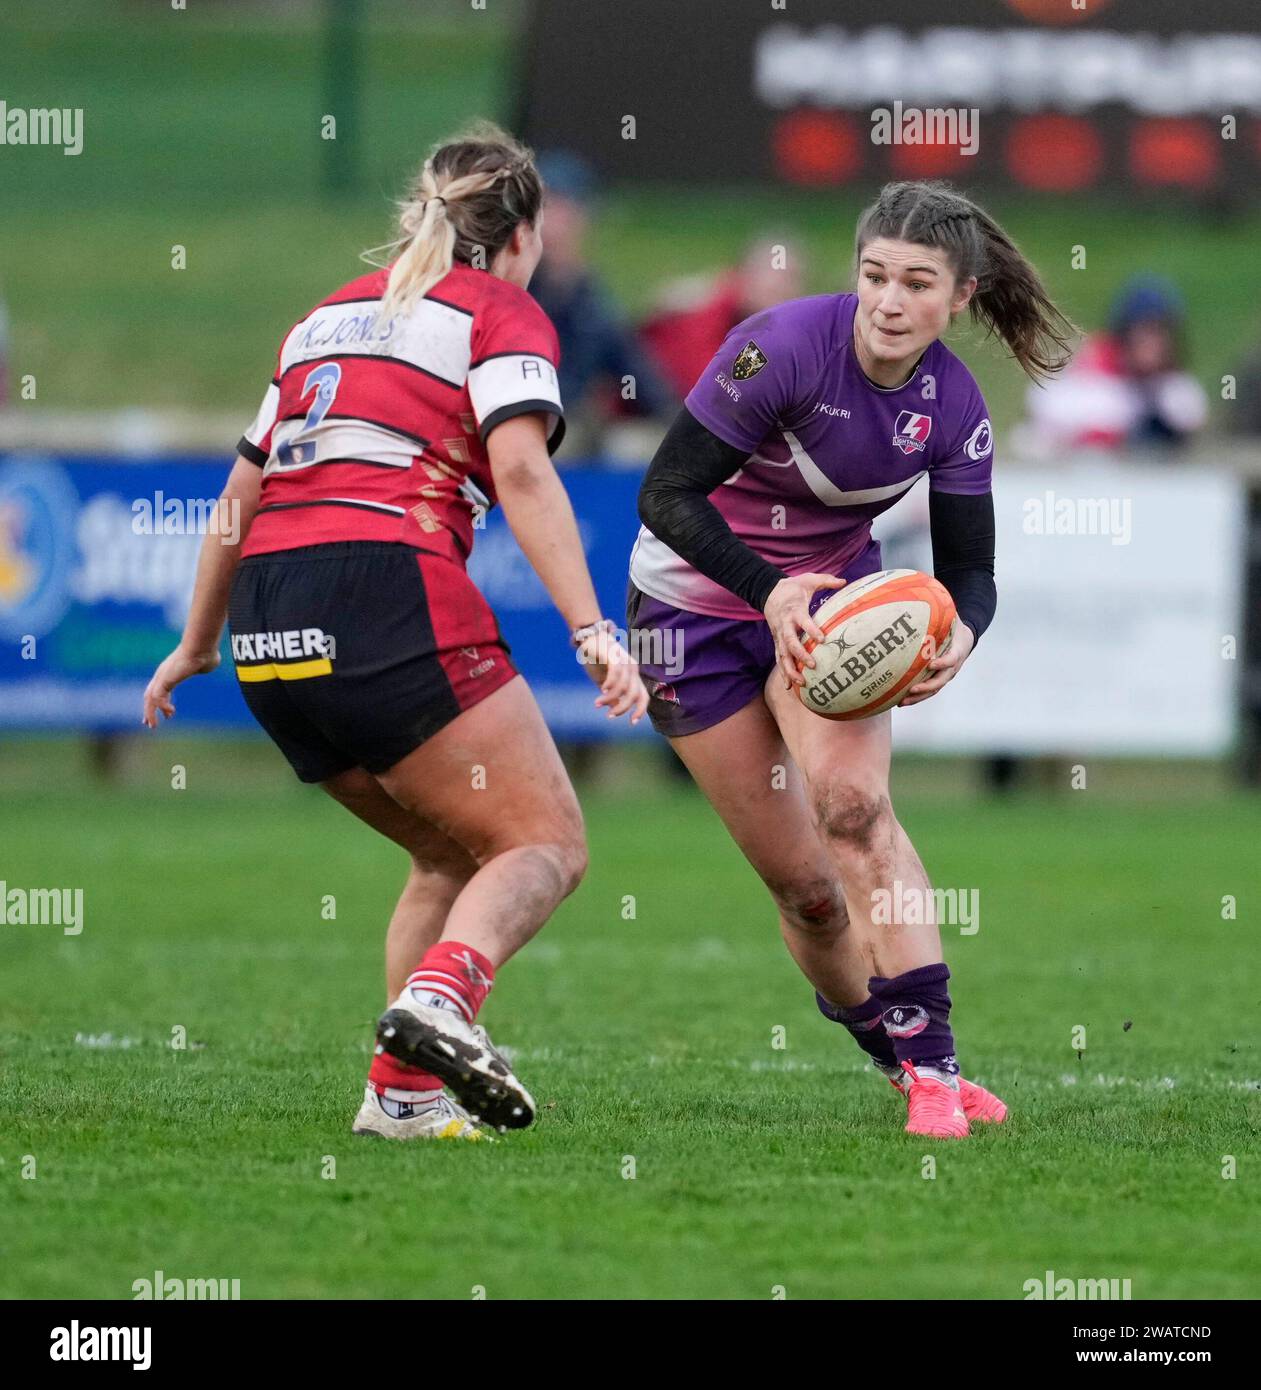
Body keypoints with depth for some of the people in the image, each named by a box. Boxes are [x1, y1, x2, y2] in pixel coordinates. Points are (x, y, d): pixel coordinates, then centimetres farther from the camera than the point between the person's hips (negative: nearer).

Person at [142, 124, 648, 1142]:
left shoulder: (333, 313, 27)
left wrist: (198, 645, 39)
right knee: (547, 844, -5)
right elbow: (521, 470, -10)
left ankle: (403, 1093, 9)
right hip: (391, 596, -7)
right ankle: (438, 999, -32)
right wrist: (592, 630, -18)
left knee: (456, 855, 20)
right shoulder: (501, 312, 7)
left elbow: (244, 489, 29)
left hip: (271, 631, 7)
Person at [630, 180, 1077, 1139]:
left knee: (851, 802, -25)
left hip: (832, 594, 2)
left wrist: (959, 636, -31)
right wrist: (769, 590, -39)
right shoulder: (786, 346, -26)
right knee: (801, 881, -4)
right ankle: (895, 1051, 17)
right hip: (696, 605, -2)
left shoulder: (954, 406, -12)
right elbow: (667, 494, -25)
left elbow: (969, 572, -7)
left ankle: (930, 1065, -26)